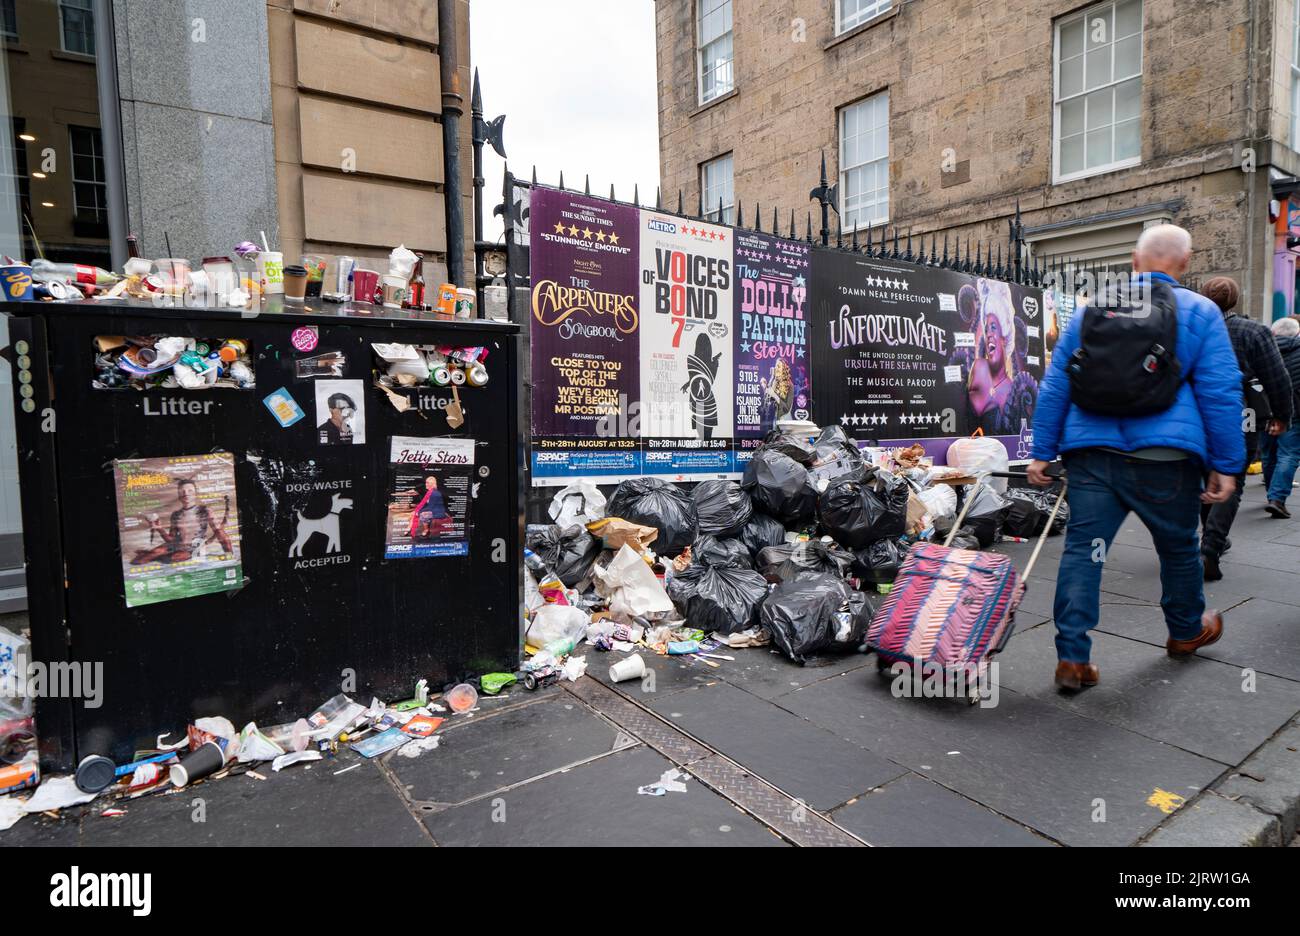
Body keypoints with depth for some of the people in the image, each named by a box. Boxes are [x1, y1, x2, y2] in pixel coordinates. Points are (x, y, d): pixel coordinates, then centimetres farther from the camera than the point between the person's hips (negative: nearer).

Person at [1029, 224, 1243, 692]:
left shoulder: (1091, 310, 11)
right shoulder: (1200, 312, 3)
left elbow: (1055, 385, 8)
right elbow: (1221, 393, 0)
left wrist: (1043, 451, 10)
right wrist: (1226, 465, 4)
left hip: (1092, 451, 2)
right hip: (1165, 455, -1)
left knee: (1082, 549, 2)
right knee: (1179, 547, 20)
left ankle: (1072, 658, 1)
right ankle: (1186, 631, 43)